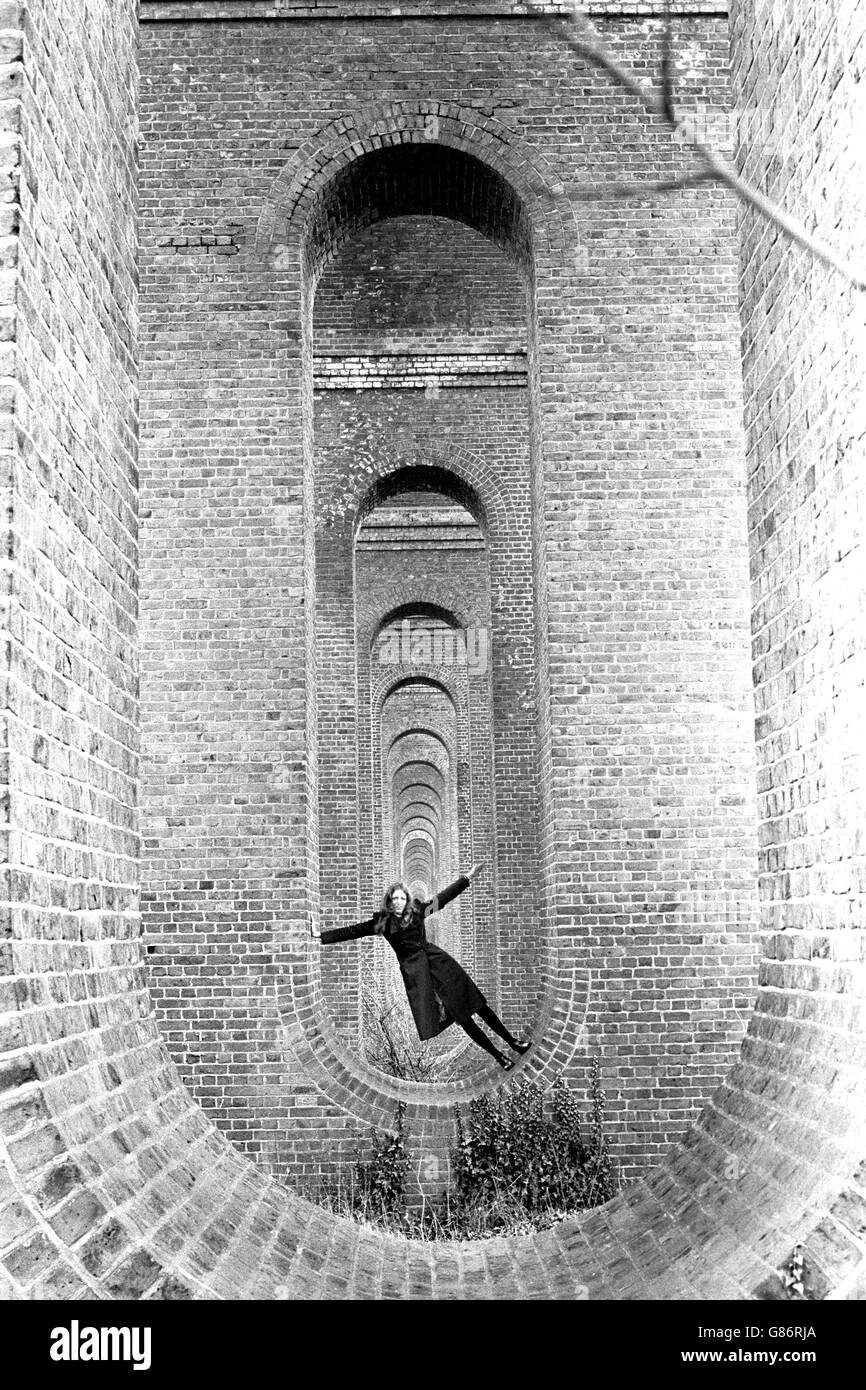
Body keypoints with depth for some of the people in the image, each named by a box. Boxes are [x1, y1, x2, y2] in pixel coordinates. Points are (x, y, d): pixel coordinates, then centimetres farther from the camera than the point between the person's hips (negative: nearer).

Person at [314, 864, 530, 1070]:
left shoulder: (417, 911, 7)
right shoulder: (381, 922, 2)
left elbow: (444, 896, 13)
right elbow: (349, 932, 4)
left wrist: (468, 877, 14)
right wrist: (319, 937, 1)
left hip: (437, 960, 2)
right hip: (414, 971, -2)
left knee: (474, 1001, -3)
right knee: (461, 1015, -4)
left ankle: (511, 1041, 8)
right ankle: (498, 1056, 2)